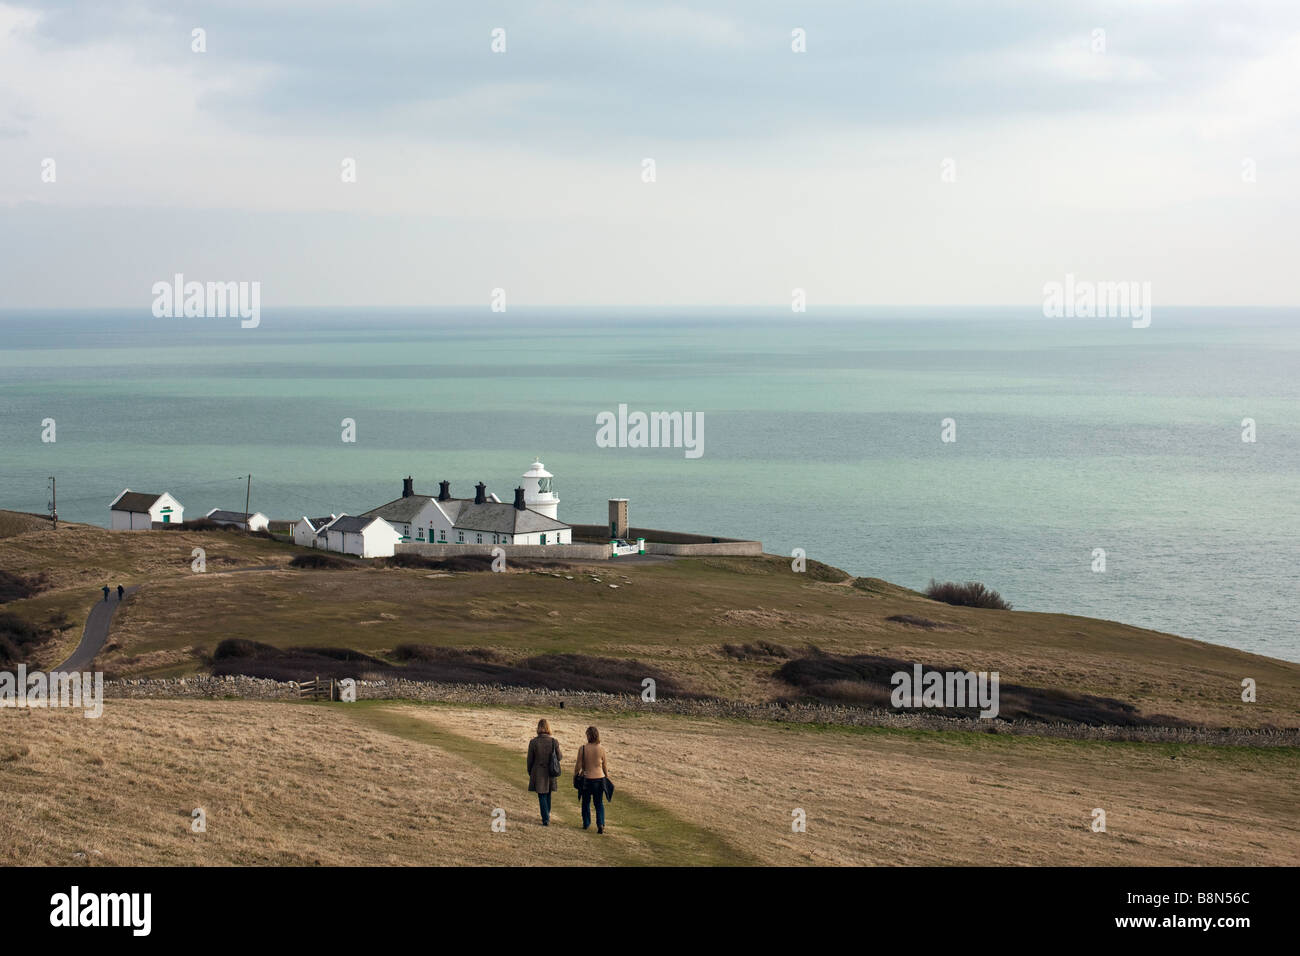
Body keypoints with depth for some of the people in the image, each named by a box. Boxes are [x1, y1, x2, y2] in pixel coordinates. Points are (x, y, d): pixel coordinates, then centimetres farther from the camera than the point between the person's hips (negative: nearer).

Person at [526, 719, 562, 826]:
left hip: (538, 773, -2)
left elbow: (530, 759, -5)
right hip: (551, 773, 2)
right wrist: (562, 756, 22)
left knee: (542, 796, 6)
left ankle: (546, 819, 2)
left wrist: (530, 773, 9)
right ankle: (547, 814, 34)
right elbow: (559, 757, -1)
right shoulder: (554, 742, -11)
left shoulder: (533, 742, -13)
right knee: (548, 794, 21)